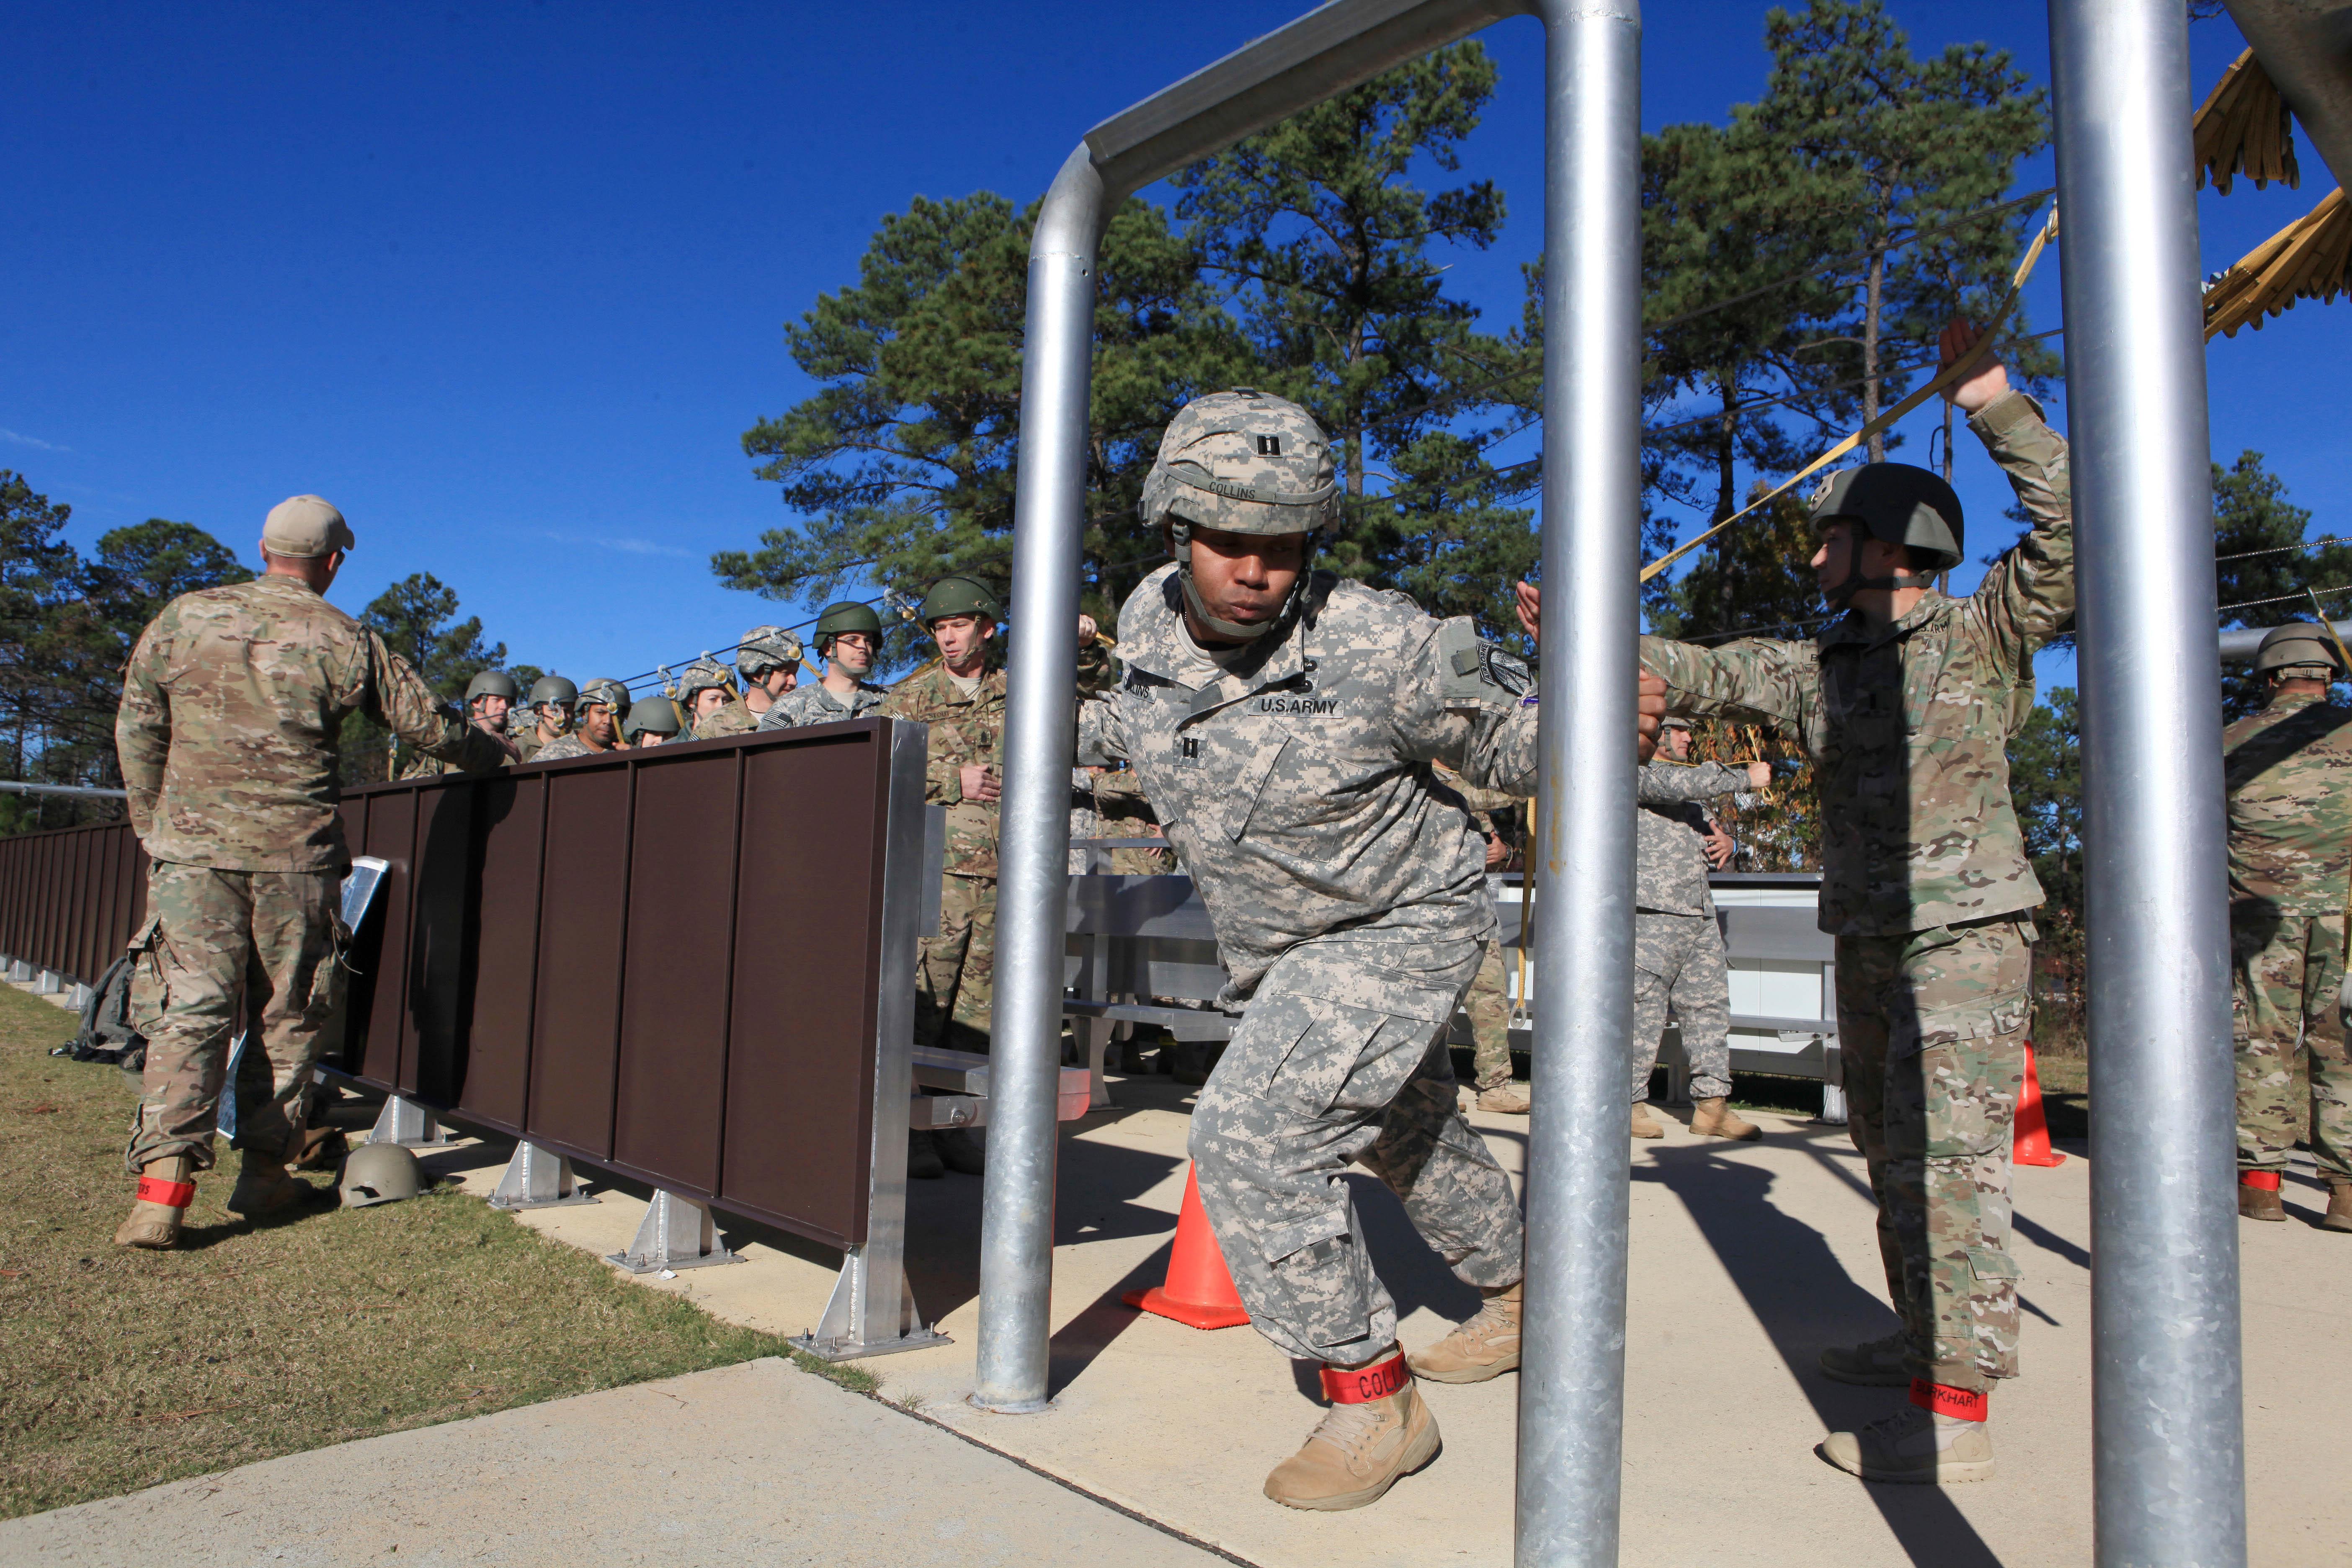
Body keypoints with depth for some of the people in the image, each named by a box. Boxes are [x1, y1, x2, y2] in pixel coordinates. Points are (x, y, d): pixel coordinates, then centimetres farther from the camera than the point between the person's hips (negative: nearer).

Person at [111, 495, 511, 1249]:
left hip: (191, 845, 2)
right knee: (291, 1015, 11)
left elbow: (136, 729, 9)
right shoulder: (346, 641, -1)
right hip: (295, 854, -1)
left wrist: (154, 827, 18)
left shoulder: (183, 618, 5)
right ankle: (265, 1171, 19)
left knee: (188, 1010, 2)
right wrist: (491, 751, 25)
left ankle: (162, 1183, -9)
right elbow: (429, 724, 6)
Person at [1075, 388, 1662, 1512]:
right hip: (1279, 948, 8)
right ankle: (1518, 1296, 51)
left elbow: (1509, 743, -15)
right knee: (1406, 1127, 25)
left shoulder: (1378, 645, -29)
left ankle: (1372, 1399, 0)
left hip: (1402, 926, -7)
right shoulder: (1151, 617, -12)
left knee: (1253, 1137, -19)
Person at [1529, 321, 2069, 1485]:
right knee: (1890, 1150, 16)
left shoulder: (1984, 634, -3)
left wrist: (1991, 401, -17)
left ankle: (1954, 1413, -4)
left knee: (1946, 1158, -10)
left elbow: (2071, 522, -15)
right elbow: (1700, 675, 10)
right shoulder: (1818, 669, 13)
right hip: (1869, 940, 7)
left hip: (1967, 934, -7)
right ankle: (1928, 1341, 32)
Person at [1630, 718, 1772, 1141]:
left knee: (1709, 1003, 6)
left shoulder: (1683, 773, 26)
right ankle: (1628, 1102, -1)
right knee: (1643, 1006, -8)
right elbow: (1682, 785, -21)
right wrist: (1746, 778, -11)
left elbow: (1707, 828, 31)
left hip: (1699, 912, 9)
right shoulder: (1639, 771, -2)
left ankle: (1712, 1104, 10)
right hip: (1653, 910, -9)